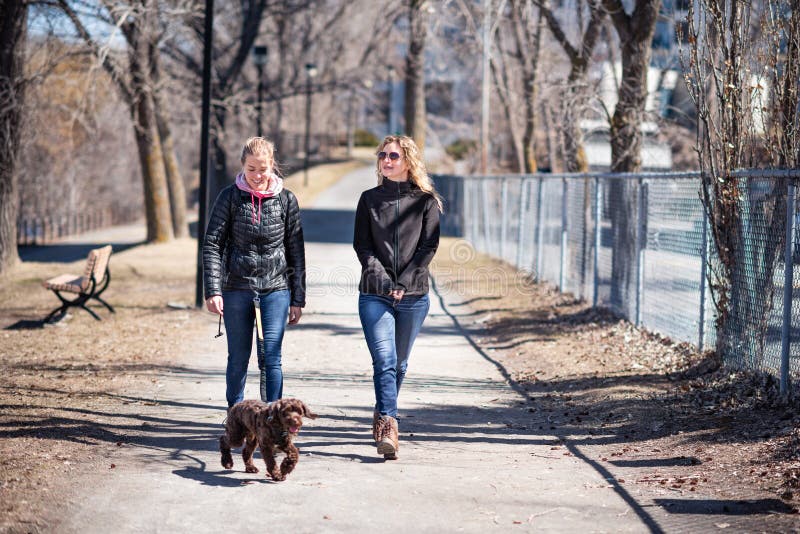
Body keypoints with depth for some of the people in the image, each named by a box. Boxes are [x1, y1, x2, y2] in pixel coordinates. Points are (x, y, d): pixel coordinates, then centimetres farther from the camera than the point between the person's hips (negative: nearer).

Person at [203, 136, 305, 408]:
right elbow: (212, 244, -1)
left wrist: (298, 298, 5)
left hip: (276, 289, 0)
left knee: (271, 359, -7)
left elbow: (296, 251, 6)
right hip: (237, 289, 0)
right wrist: (213, 290, -11)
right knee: (238, 360, 8)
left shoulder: (286, 199, 2)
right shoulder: (230, 197, 0)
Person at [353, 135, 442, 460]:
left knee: (399, 363, 11)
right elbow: (361, 244, 4)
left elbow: (429, 245, -1)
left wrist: (405, 281, -11)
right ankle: (389, 429, -23)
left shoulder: (426, 201, 5)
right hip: (374, 294, 0)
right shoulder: (369, 199, 9)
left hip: (413, 296, 1)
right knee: (384, 361, -14)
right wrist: (381, 276, -11)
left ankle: (382, 416, 30)